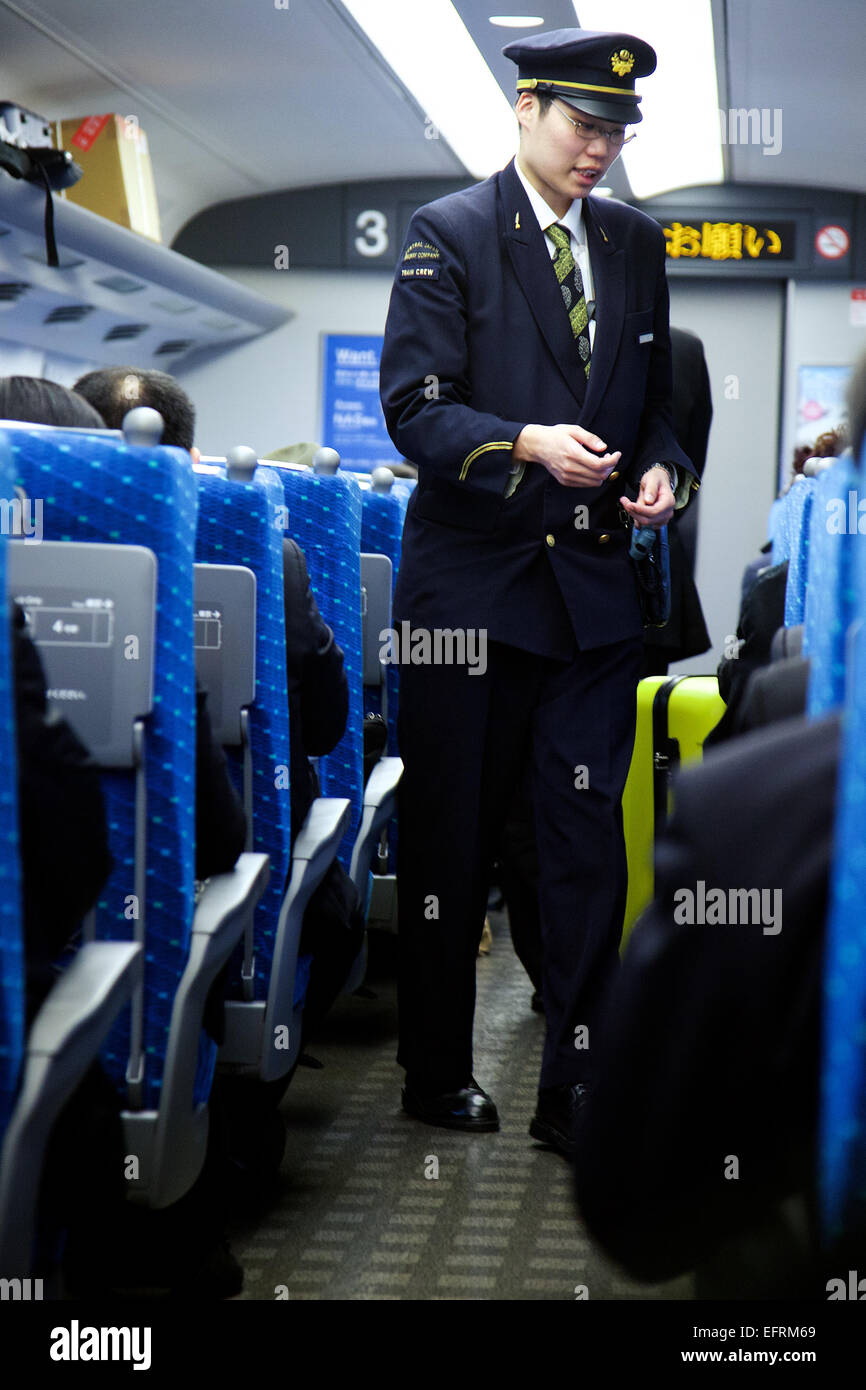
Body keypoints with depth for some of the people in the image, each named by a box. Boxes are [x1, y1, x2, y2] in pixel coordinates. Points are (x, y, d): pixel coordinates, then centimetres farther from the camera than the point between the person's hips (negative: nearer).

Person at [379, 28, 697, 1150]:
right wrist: (525, 446, -25)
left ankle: (575, 1093, 9)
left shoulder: (635, 244, 13)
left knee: (591, 838, 1)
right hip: (471, 580, -4)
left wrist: (662, 469, -1)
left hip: (594, 582, 4)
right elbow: (413, 406, -10)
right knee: (450, 840, 6)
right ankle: (437, 1075, 22)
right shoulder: (449, 234, -3)